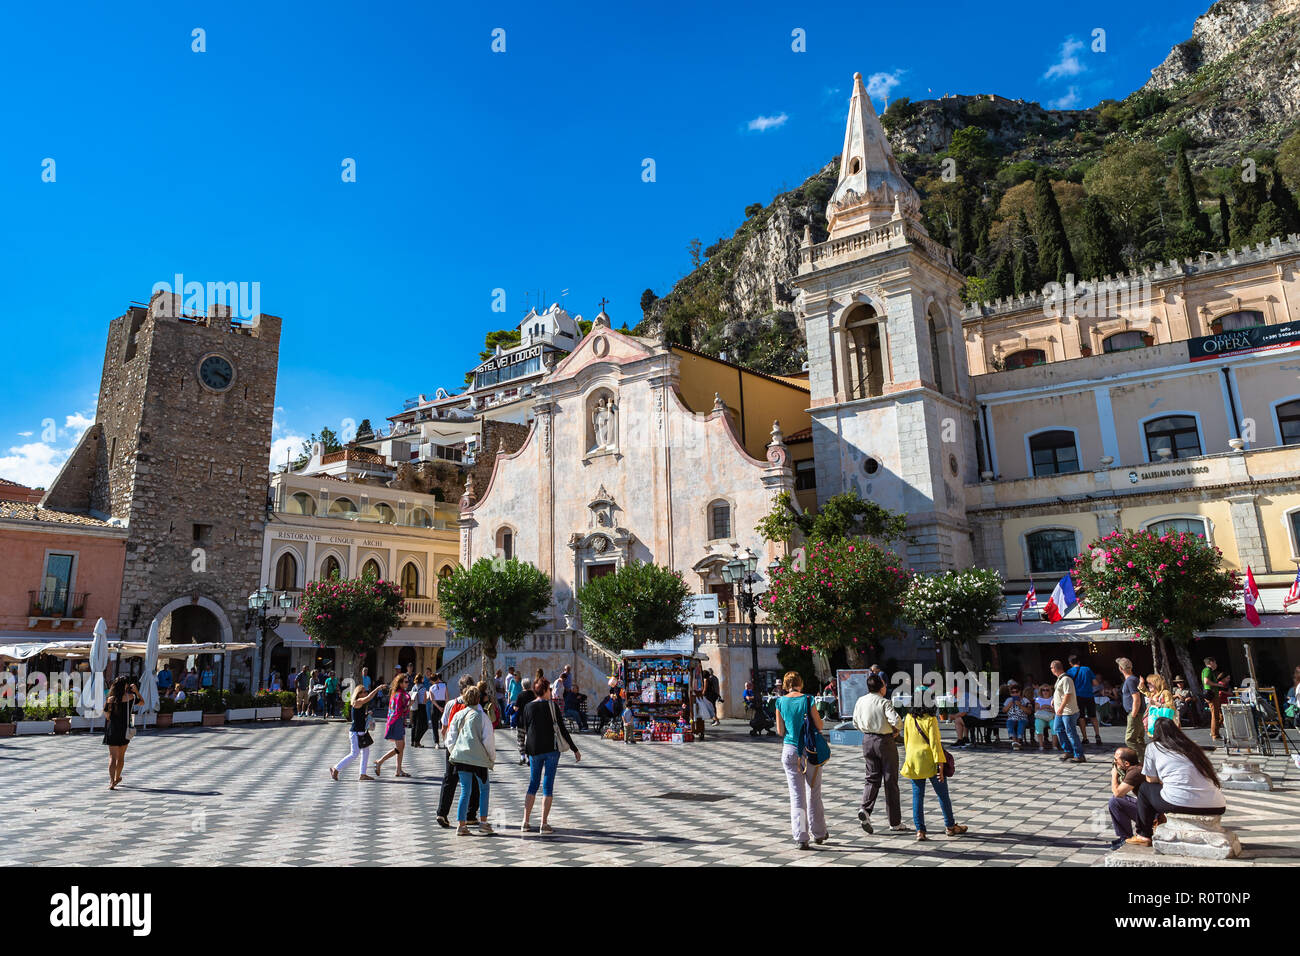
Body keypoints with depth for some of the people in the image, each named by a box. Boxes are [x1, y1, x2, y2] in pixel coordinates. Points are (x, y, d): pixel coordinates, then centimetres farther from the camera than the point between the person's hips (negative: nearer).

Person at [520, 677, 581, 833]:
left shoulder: (528, 707, 5)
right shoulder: (551, 705, -6)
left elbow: (525, 731, 8)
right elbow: (562, 729, -6)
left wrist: (527, 753, 18)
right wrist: (575, 749, -1)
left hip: (534, 750, 4)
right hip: (551, 748, -4)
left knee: (533, 784, 13)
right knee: (548, 785, 2)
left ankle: (525, 823, 9)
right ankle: (544, 824, 1)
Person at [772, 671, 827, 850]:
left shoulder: (780, 702, -2)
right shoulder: (807, 699, -9)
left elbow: (780, 731, 0)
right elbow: (819, 726, -6)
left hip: (789, 750, 1)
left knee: (796, 795, 6)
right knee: (814, 793, 14)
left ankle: (801, 837, 4)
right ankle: (818, 833, 25)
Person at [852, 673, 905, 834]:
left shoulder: (860, 701, 1)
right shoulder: (884, 702, -16)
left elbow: (856, 723, 9)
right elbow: (896, 720, -27)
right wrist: (897, 730, -7)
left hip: (867, 740, 5)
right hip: (885, 741, -5)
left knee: (872, 778, 14)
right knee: (890, 781, 8)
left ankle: (865, 809, -9)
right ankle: (895, 822, 16)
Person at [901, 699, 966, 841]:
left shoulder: (909, 718, 2)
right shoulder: (930, 720, -14)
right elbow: (934, 743, -17)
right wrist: (940, 764, -15)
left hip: (913, 761, 4)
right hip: (929, 761, -4)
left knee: (917, 795, 6)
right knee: (942, 794, 13)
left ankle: (920, 831, 3)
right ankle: (950, 826, 27)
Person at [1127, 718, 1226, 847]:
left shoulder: (1153, 747, 10)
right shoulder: (1192, 746, 24)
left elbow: (1152, 781, 15)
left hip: (1182, 804, -6)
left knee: (1145, 788, 19)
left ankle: (1143, 835, 23)